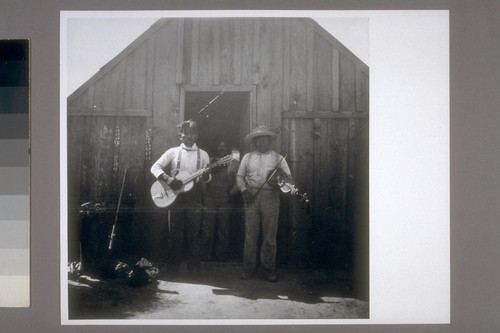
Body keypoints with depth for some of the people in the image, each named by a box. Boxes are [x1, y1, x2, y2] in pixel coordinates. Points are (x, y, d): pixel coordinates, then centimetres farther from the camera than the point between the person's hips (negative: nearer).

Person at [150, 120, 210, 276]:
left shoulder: (203, 154, 9)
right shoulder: (173, 152, 6)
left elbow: (206, 179, 8)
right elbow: (155, 167, 0)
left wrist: (206, 175, -16)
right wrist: (168, 179, -16)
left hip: (194, 197, 1)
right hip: (175, 197, 0)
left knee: (194, 234, 1)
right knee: (175, 233, 3)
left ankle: (193, 268, 8)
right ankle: (174, 267, 11)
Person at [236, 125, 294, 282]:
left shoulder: (278, 158, 8)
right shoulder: (247, 157, 13)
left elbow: (289, 179, 5)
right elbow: (240, 176, 14)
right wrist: (244, 189, -3)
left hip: (270, 198, -1)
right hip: (252, 197, 1)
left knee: (270, 236, 1)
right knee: (250, 235, 1)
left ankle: (269, 269, 10)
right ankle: (248, 269, 9)